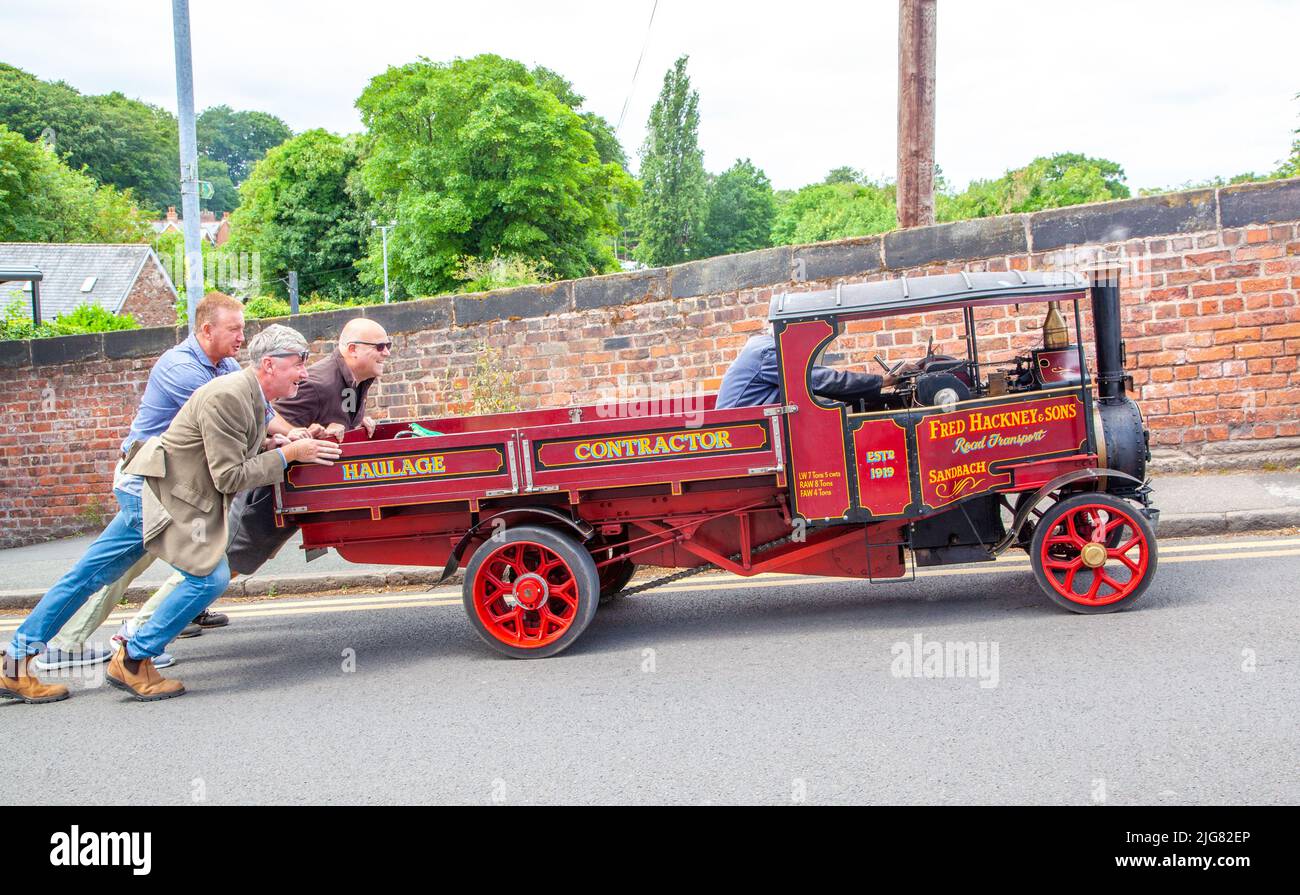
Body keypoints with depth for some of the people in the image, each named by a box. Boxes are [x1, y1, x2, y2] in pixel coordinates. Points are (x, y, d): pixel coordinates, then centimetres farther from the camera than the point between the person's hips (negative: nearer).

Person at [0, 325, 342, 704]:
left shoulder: (255, 398, 8)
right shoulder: (227, 396, -22)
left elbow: (240, 456, 15)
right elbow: (229, 477, -21)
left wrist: (278, 445, 1)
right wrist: (287, 455, -18)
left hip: (156, 493, 10)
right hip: (157, 491, -10)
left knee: (88, 576, 13)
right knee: (209, 576, -12)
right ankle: (133, 662, 0)